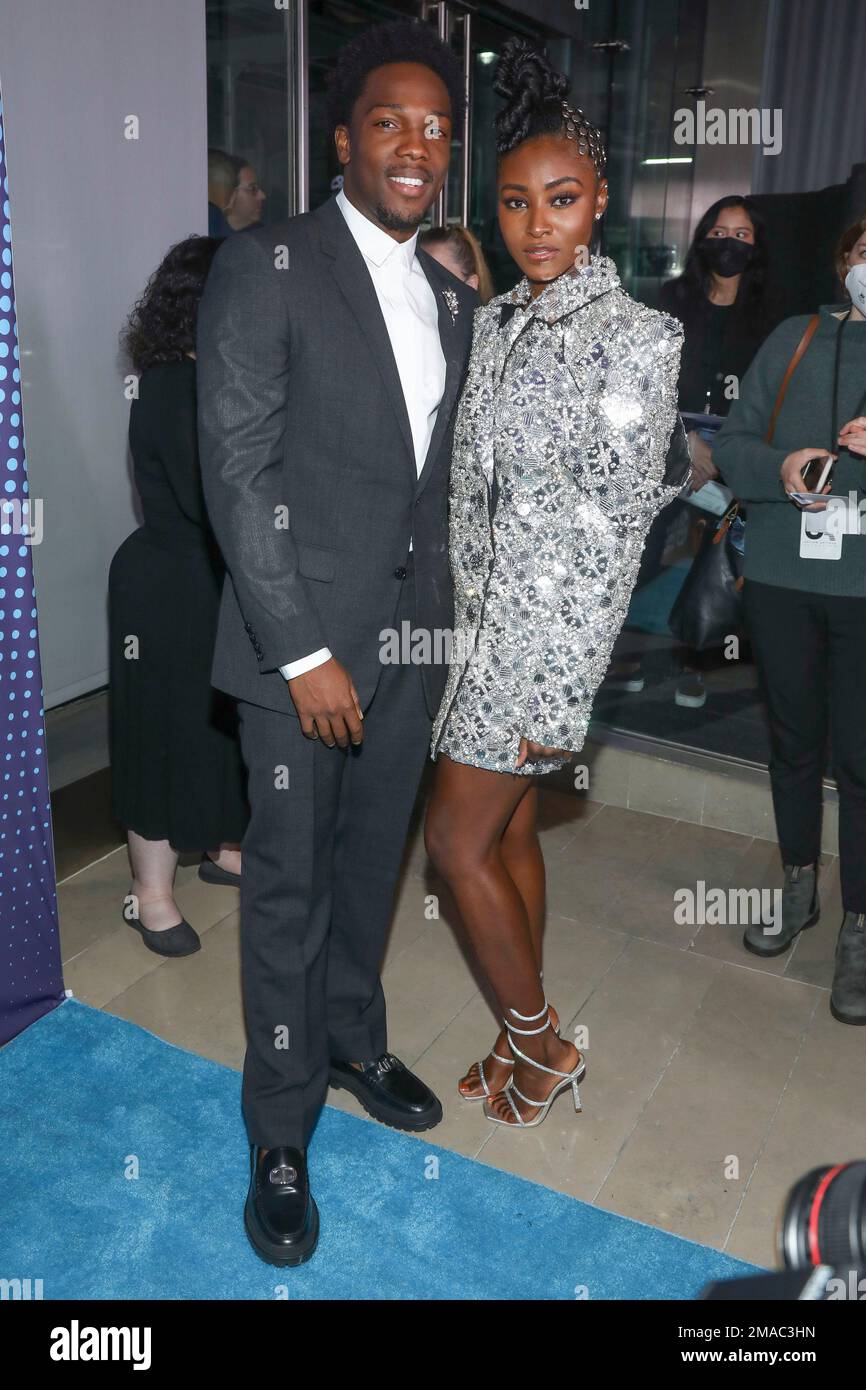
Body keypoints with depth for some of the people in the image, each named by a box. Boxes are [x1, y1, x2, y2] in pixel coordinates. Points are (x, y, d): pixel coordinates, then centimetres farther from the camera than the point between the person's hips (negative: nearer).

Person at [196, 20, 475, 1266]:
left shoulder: (451, 299, 12)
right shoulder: (266, 269, -8)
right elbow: (236, 473, -13)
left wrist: (444, 618, 10)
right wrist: (302, 652, -16)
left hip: (412, 641, 6)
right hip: (301, 642, -5)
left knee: (373, 865, 18)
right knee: (289, 889, 5)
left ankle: (354, 1041, 41)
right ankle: (281, 1132, 23)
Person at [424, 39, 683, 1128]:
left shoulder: (634, 337, -12)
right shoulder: (495, 321, 10)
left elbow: (612, 527, -15)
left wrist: (555, 696, -17)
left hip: (544, 631, -7)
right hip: (483, 617, 7)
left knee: (459, 837, -1)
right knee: (507, 831, 14)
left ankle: (539, 1043, 21)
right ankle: (528, 1043, 32)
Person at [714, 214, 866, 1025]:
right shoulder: (795, 340, 9)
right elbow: (731, 446, 5)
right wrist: (779, 466, -15)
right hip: (781, 577, 2)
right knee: (793, 739, 14)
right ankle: (798, 887, 33)